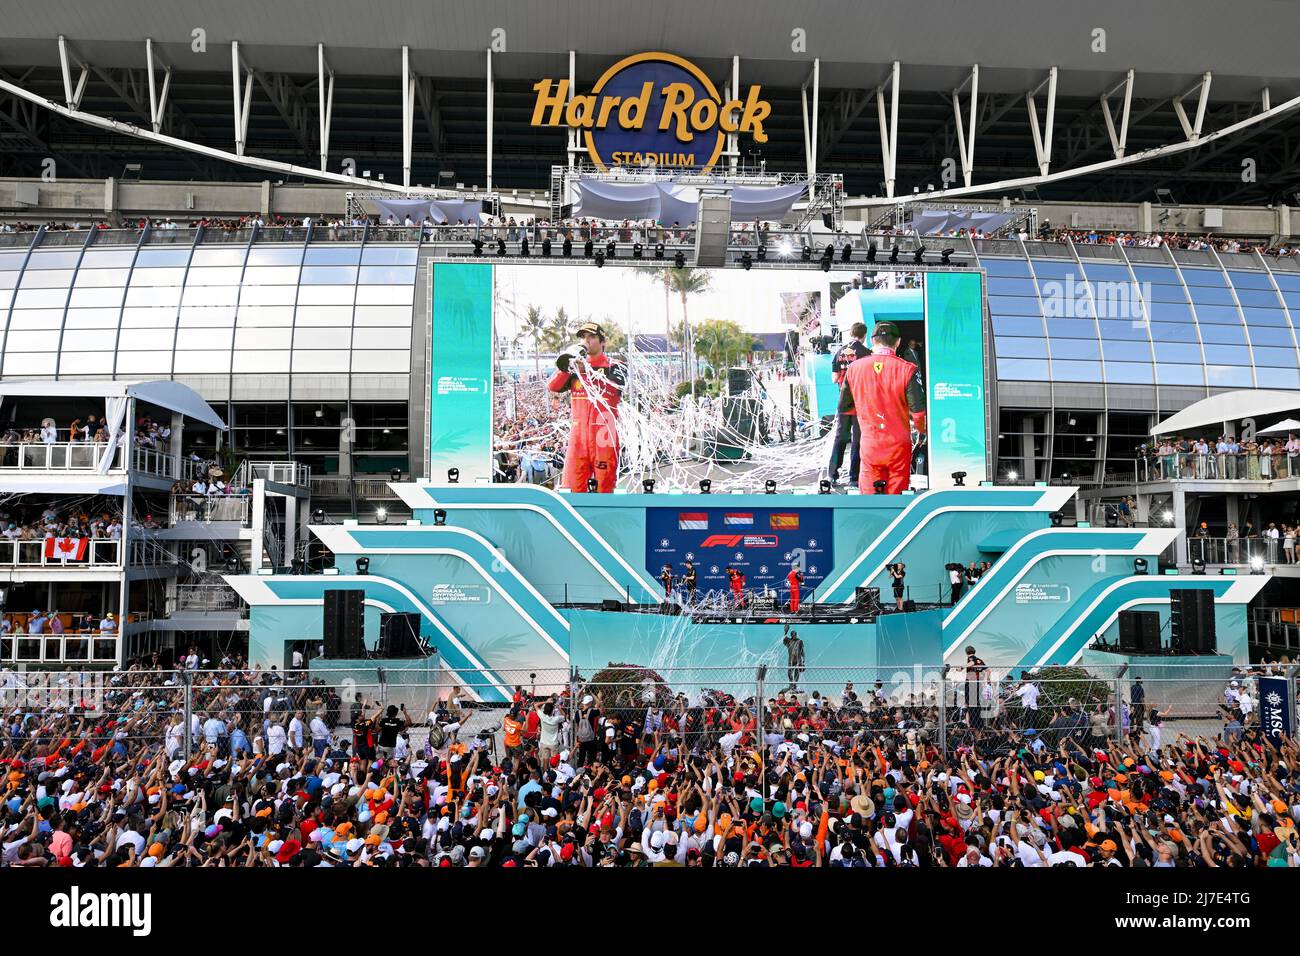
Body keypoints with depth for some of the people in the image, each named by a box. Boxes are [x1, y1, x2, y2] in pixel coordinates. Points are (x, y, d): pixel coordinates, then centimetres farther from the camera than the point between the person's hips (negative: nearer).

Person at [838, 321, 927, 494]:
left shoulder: (854, 368, -3)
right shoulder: (907, 369, -11)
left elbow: (843, 407, 5)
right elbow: (918, 410, -14)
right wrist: (921, 429, 7)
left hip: (869, 446, 2)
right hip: (898, 445, -2)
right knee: (895, 494, 10)